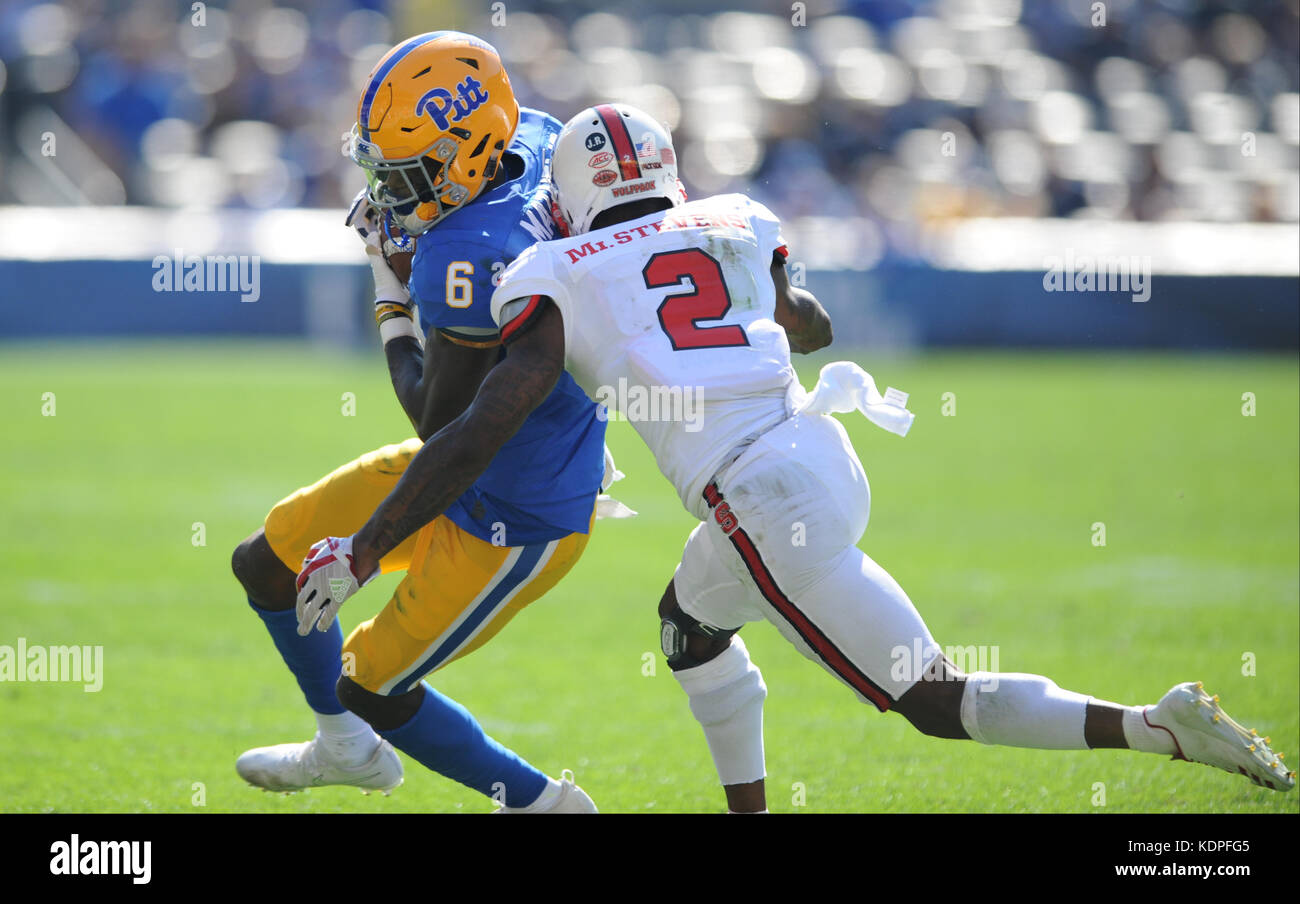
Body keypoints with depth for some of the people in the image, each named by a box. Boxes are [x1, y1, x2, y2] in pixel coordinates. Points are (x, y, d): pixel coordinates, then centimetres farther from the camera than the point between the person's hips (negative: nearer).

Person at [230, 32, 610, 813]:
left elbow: (441, 424, -25)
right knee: (268, 564, 17)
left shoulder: (470, 256, -35)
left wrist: (392, 303, -13)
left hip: (514, 527, -10)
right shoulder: (536, 141, -10)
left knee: (369, 686, 3)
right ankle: (348, 749, 41)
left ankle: (542, 803, 21)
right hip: (470, 475, 10)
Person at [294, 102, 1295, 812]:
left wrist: (359, 553, -5)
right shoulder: (733, 228, 16)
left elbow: (481, 432, -10)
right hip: (821, 453, 7)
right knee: (691, 621, 27)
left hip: (769, 505, -7)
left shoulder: (560, 283, 0)